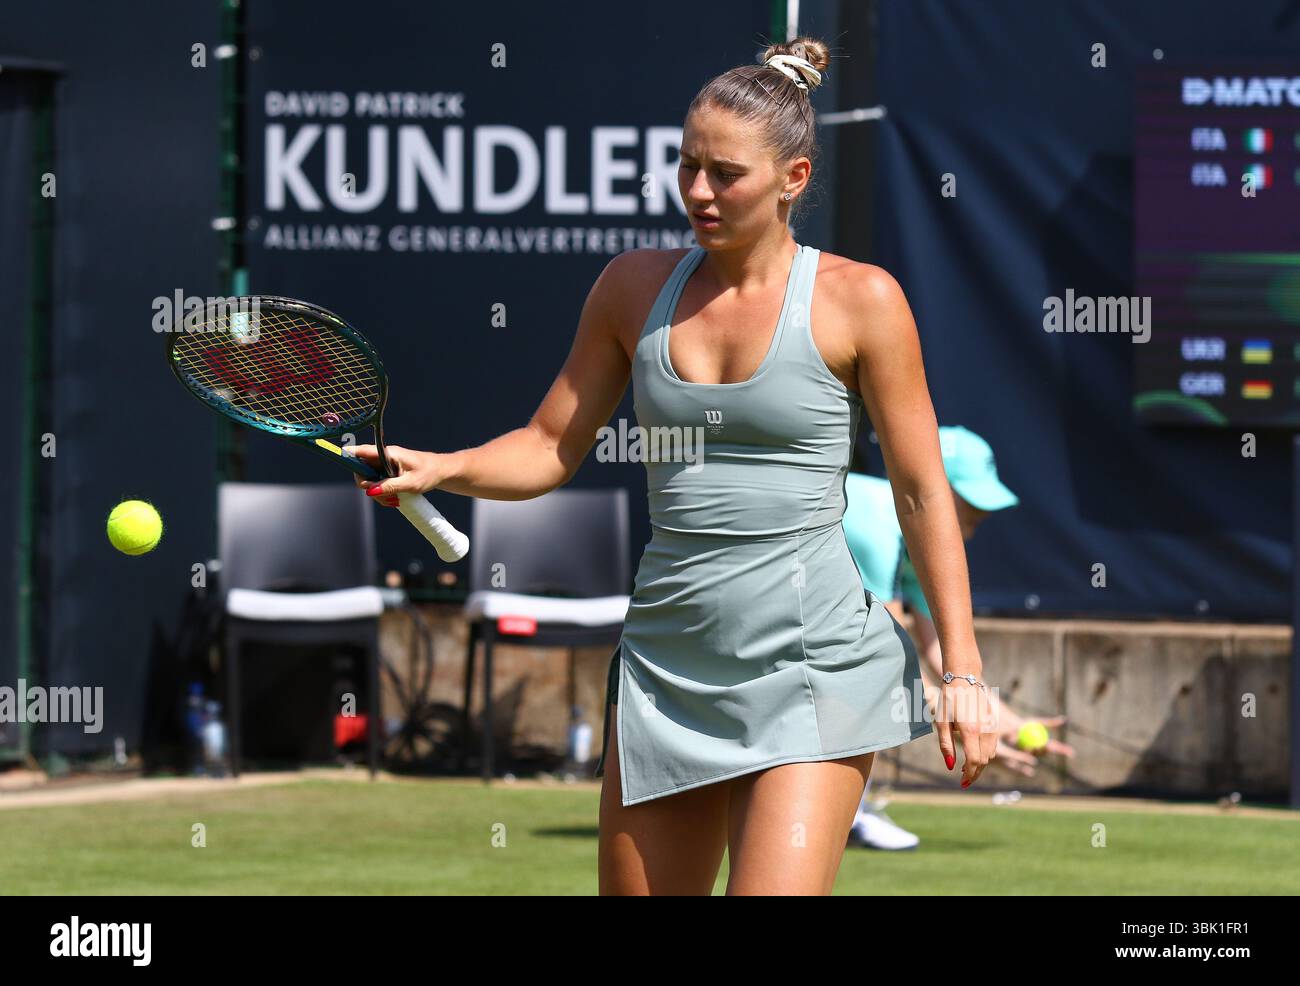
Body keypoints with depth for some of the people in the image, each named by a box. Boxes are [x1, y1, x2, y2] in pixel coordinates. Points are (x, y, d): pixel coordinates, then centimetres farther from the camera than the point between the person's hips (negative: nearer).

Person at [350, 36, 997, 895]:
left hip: (813, 664, -5)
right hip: (667, 655, 5)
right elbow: (549, 448, 12)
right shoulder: (636, 288, 7)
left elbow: (922, 492, -1)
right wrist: (441, 467, -8)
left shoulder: (860, 300, -4)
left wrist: (963, 671, -4)